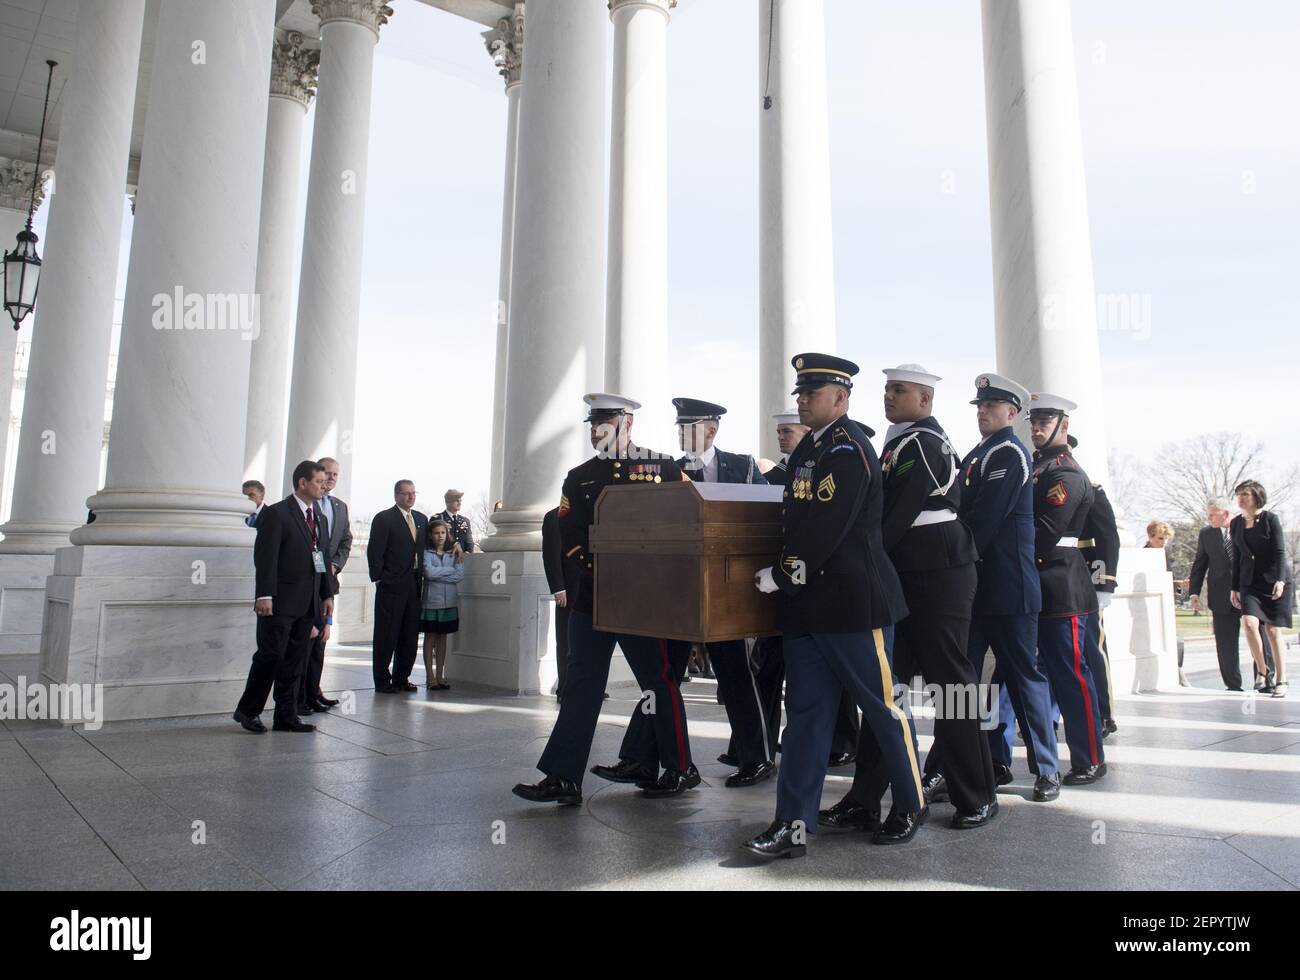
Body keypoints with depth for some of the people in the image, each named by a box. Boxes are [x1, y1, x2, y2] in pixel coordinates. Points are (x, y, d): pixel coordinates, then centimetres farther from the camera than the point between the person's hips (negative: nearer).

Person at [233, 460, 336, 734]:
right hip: (280, 601, -7)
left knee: (294, 662, 9)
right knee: (271, 655, -3)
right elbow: (265, 557, -12)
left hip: (308, 603, 7)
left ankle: (286, 716, 16)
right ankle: (247, 710, 14)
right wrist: (265, 595, -18)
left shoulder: (319, 517, 16)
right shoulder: (277, 513, -7)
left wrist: (328, 594, 13)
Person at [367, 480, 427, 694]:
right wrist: (378, 579, -10)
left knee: (410, 635, 9)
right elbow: (374, 552, -7)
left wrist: (421, 576, 8)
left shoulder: (422, 519, 15)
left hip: (414, 585, 6)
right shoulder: (384, 518, -4)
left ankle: (401, 678, 19)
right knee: (386, 635, 1)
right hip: (392, 586, -6)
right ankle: (382, 681, 8)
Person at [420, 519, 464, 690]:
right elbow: (429, 572, -18)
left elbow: (460, 576, -3)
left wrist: (438, 575, -9)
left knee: (443, 638, 9)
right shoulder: (426, 553, -2)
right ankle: (430, 677, 8)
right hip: (431, 601, -3)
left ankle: (439, 676, 16)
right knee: (430, 638, 3)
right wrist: (451, 569, -8)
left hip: (448, 602, 3)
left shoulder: (453, 553, 7)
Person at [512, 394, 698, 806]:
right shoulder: (580, 477, 11)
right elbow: (569, 536, 3)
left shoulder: (664, 468, 1)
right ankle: (562, 779, 10)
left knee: (659, 681, 5)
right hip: (591, 598, 4)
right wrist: (600, 567, -12)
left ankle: (681, 769, 21)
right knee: (581, 686, 5)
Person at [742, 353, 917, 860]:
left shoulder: (849, 447, -14)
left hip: (852, 599, -8)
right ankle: (793, 826, 11)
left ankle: (910, 806, 28)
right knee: (805, 711, 7)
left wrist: (781, 576, -15)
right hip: (805, 601, 8)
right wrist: (784, 576, 11)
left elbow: (826, 528, -21)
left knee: (882, 706, 8)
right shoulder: (808, 447, 13)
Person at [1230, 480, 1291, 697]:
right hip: (1250, 582, 3)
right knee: (1249, 622, -17)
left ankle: (1281, 681, 10)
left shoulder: (1270, 519, -4)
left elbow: (1280, 552, -9)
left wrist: (1280, 580, -21)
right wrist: (1235, 588, 13)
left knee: (1272, 630, -1)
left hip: (1274, 580, -3)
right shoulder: (1236, 523, 9)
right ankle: (1263, 673, -3)